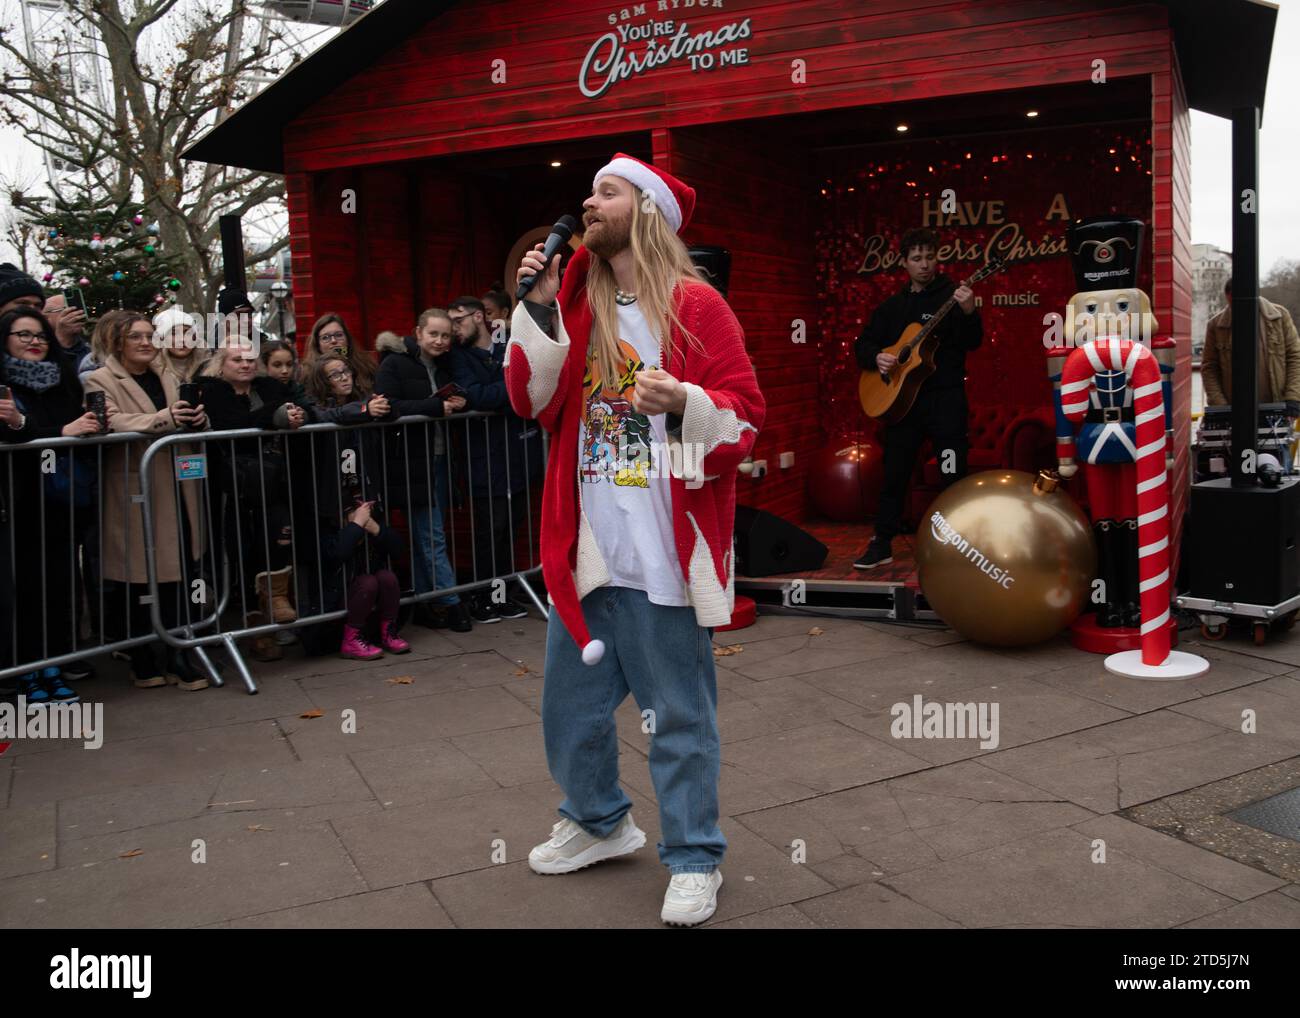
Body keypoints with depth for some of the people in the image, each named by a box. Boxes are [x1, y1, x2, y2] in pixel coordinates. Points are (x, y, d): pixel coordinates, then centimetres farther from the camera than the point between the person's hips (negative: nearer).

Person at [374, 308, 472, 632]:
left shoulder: (446, 365, 14)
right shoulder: (395, 365, -6)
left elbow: (456, 398, 24)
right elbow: (388, 407, -19)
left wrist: (459, 404, -1)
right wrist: (436, 406, -20)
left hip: (441, 460, 7)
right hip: (414, 463, -7)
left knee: (426, 536, 12)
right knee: (431, 538, -3)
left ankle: (424, 605, 18)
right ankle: (451, 603, 4)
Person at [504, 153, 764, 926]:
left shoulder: (695, 305, -5)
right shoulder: (576, 301, 11)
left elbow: (746, 417, -8)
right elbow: (535, 401, 4)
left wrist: (683, 402, -26)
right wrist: (538, 309, -5)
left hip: (667, 554, -6)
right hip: (586, 549, 6)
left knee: (682, 714, 4)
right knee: (570, 703, 17)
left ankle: (694, 858, 22)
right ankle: (600, 820, 40)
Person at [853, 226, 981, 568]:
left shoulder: (952, 295, -2)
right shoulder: (892, 305, 13)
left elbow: (973, 342, -14)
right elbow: (863, 343, 15)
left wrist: (969, 312, -34)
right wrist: (876, 357, -7)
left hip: (945, 399, -5)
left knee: (953, 476, -4)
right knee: (893, 474, 10)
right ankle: (882, 545, 20)